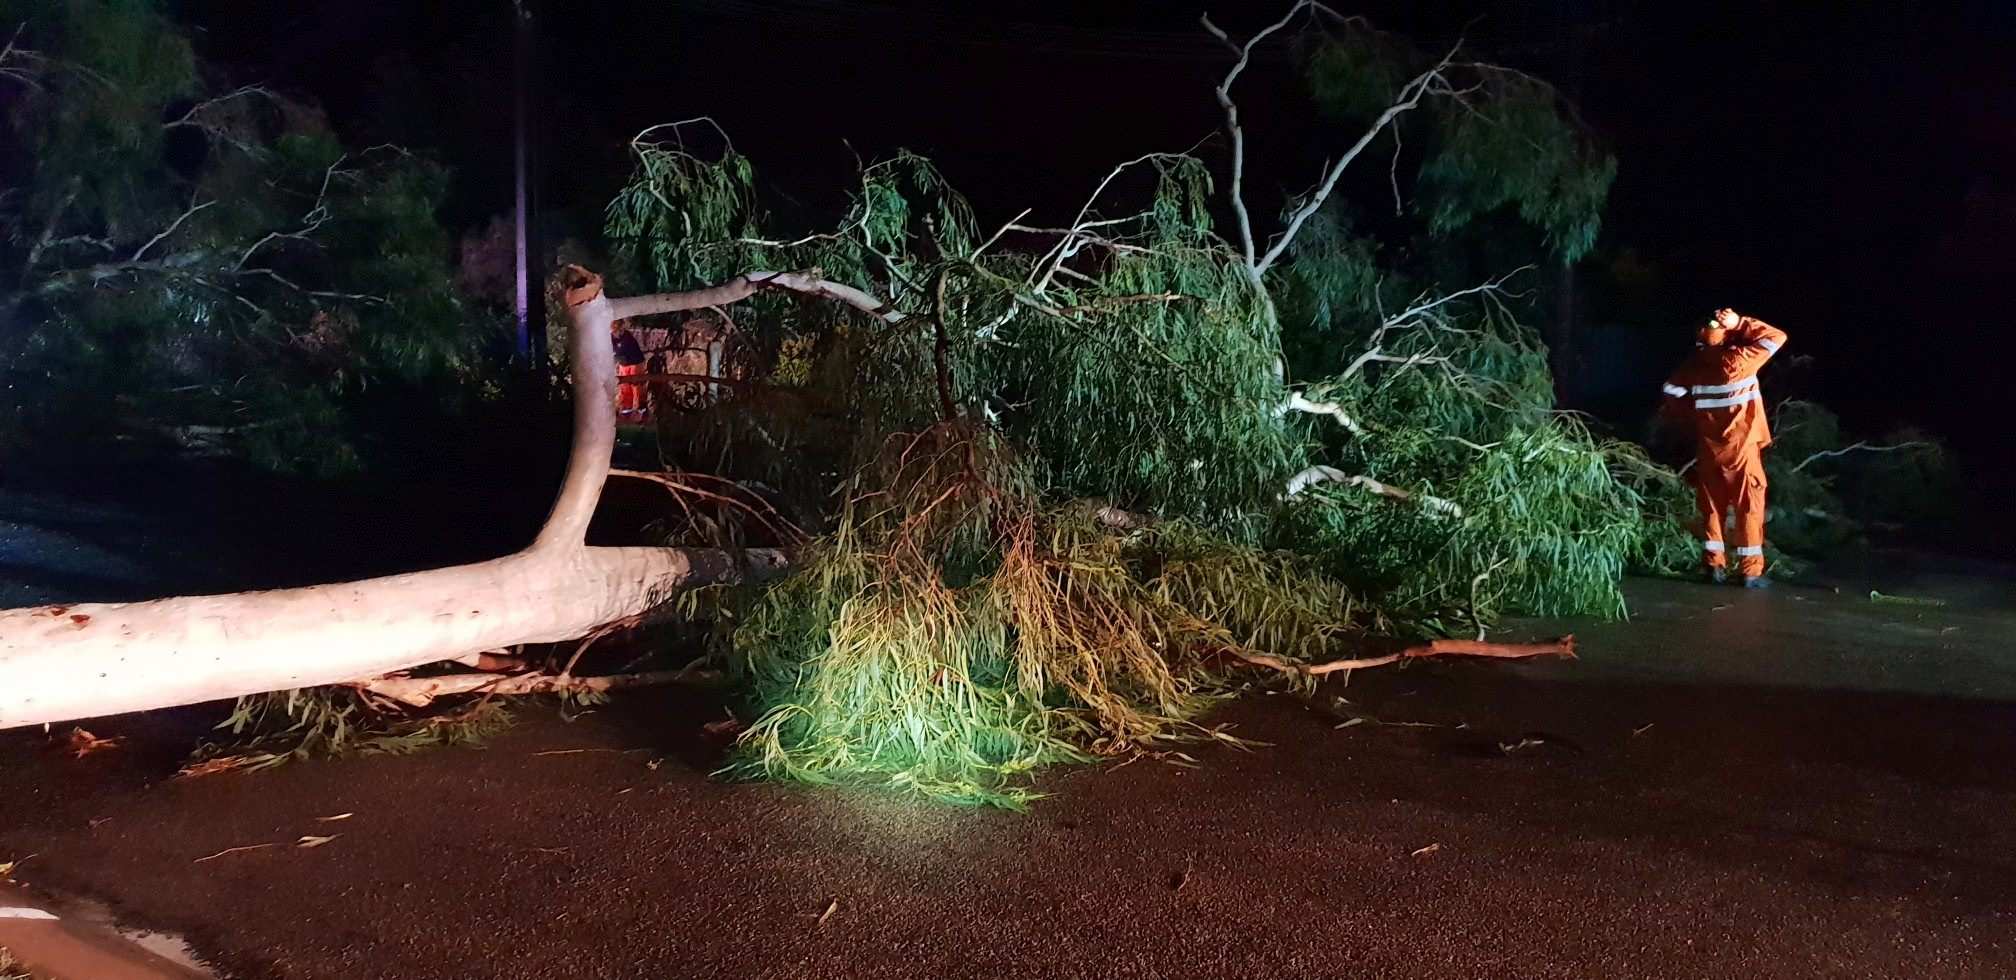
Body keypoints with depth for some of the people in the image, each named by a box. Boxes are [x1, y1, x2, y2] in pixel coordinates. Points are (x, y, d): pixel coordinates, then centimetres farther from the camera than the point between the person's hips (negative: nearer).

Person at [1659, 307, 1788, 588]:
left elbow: (1672, 392, -1)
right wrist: (1740, 322, -8)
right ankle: (1751, 571, 2)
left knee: (1712, 506, 12)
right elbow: (1776, 338, -8)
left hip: (1709, 447, 4)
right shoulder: (1738, 359, -14)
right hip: (1742, 446, -4)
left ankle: (1715, 565, 13)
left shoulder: (1695, 364, -2)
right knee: (1749, 507, 2)